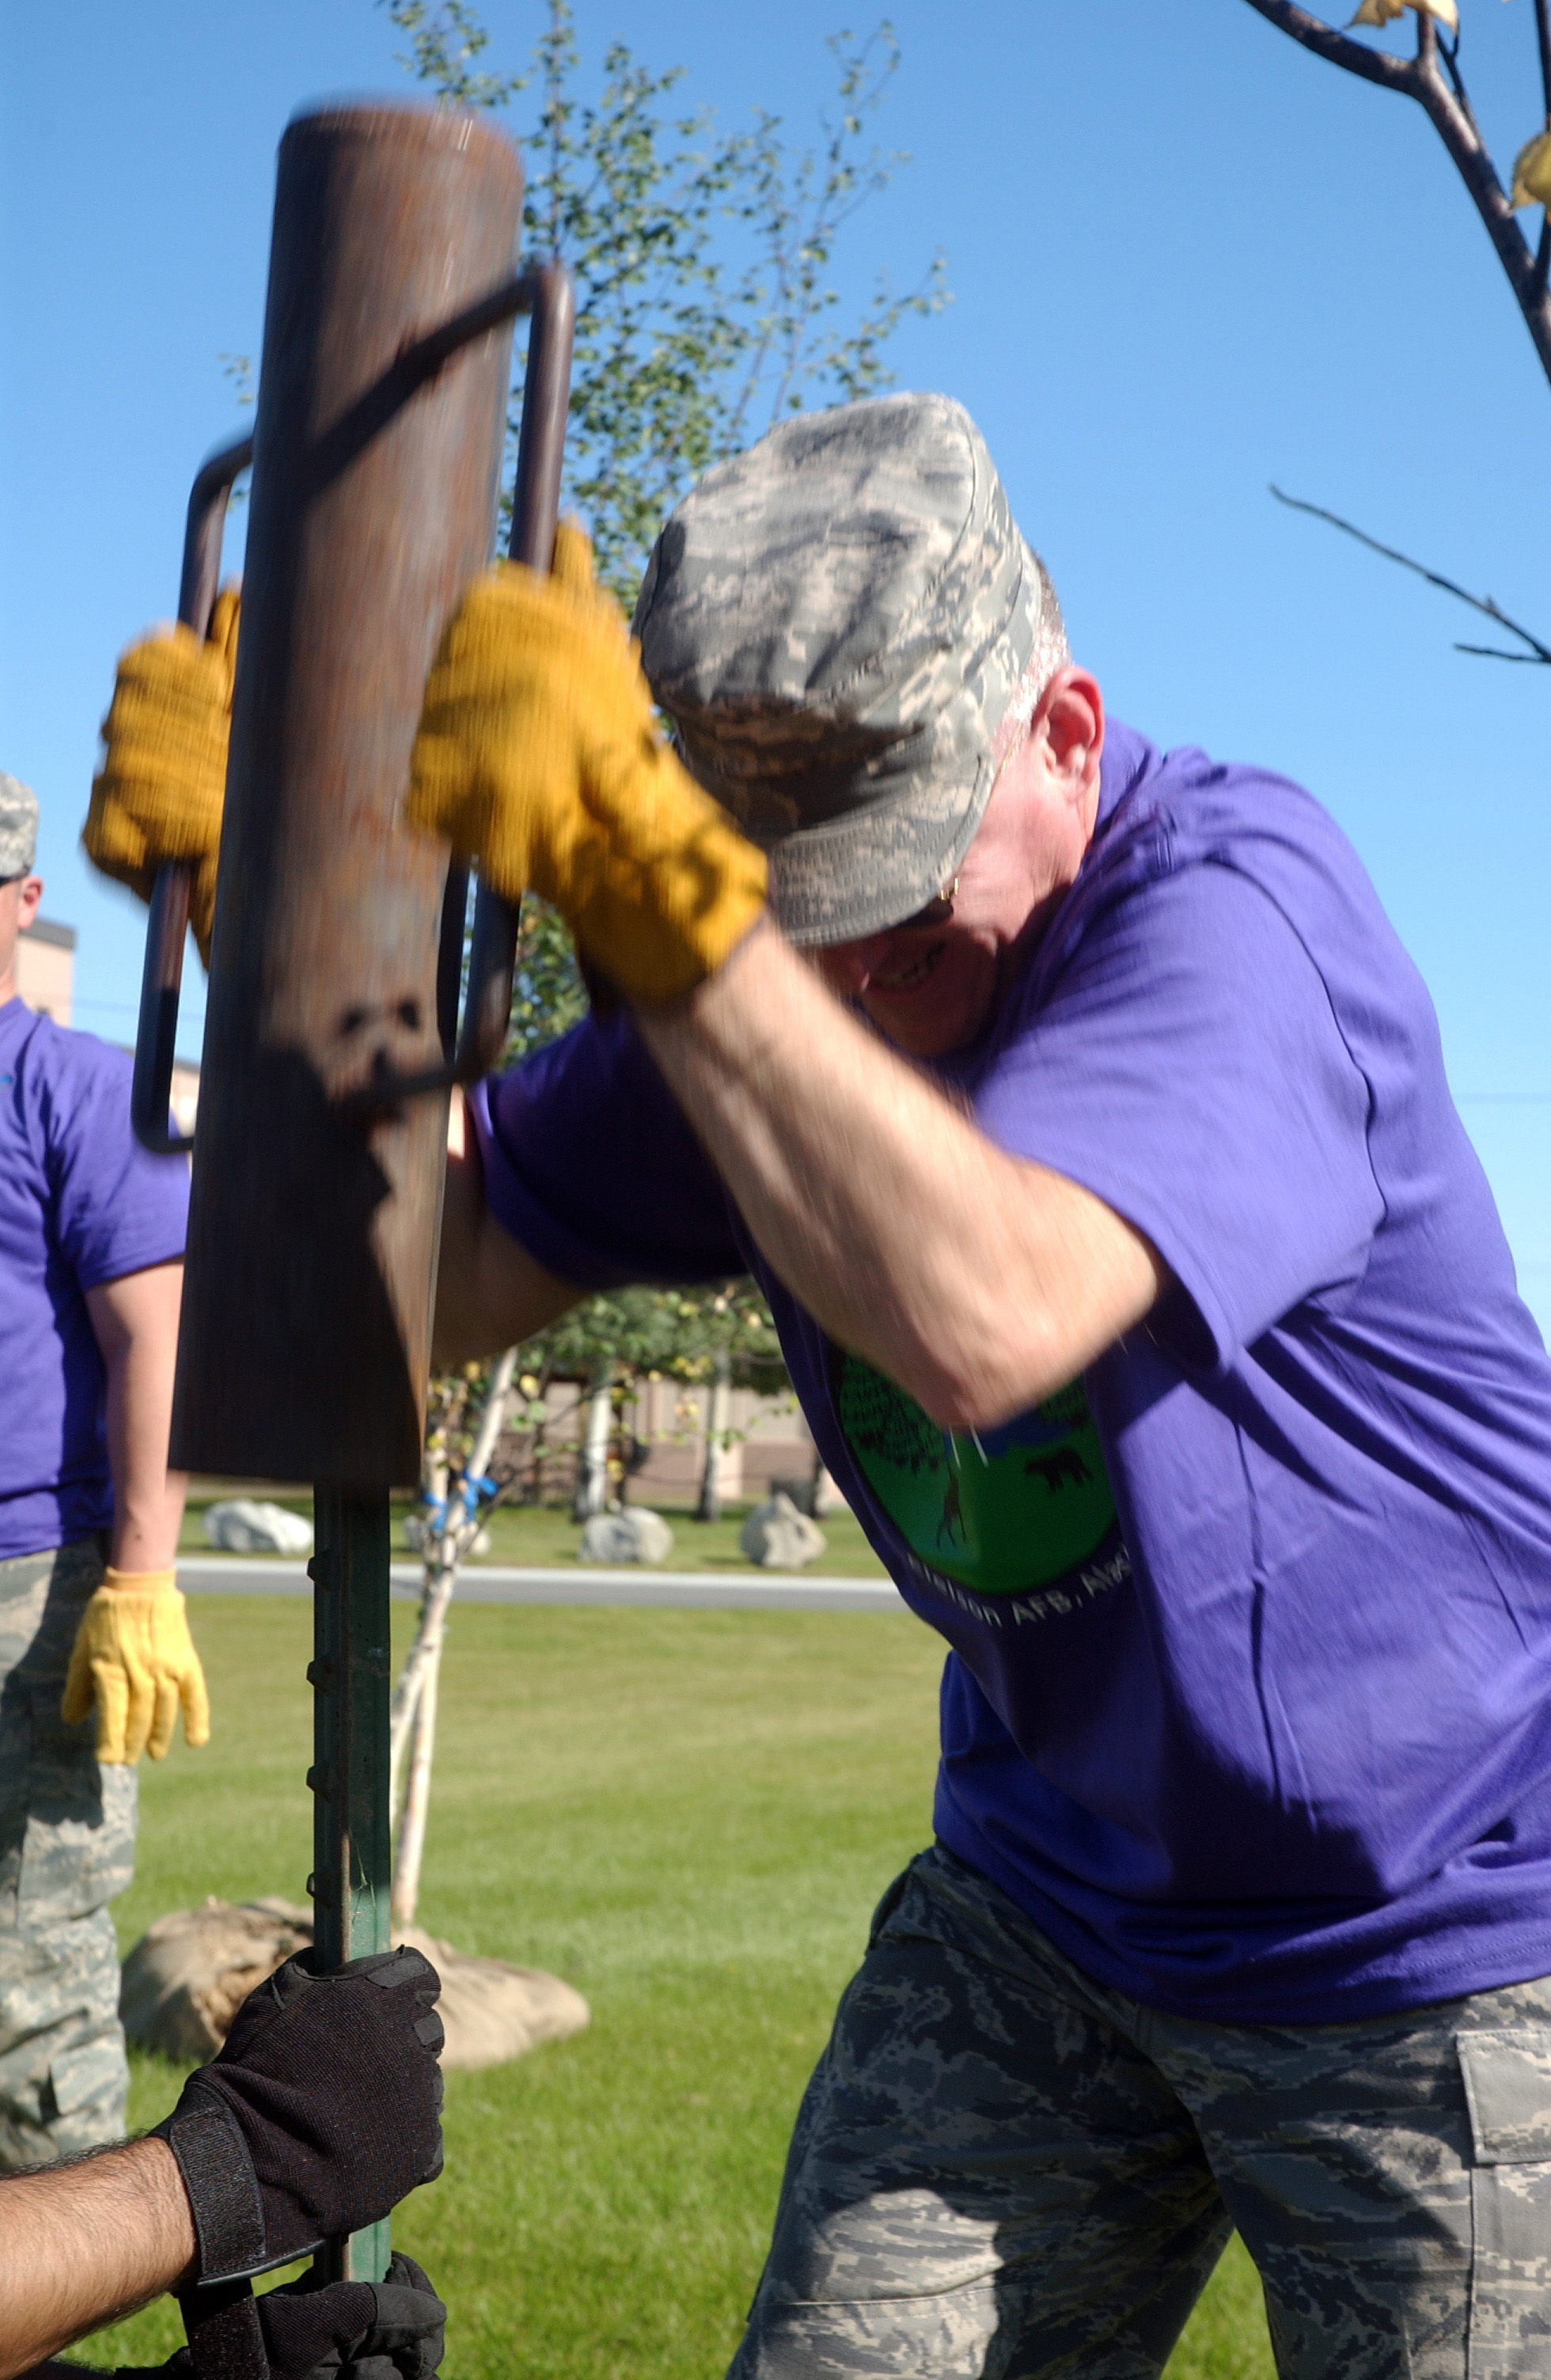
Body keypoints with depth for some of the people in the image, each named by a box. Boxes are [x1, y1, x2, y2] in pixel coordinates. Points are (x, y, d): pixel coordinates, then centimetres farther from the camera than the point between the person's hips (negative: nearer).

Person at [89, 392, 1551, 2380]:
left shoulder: (1236, 904, -25)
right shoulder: (755, 952, -3)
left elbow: (979, 1317, -42)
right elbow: (452, 1280, -5)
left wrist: (628, 866, -42)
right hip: (1049, 1899, 6)